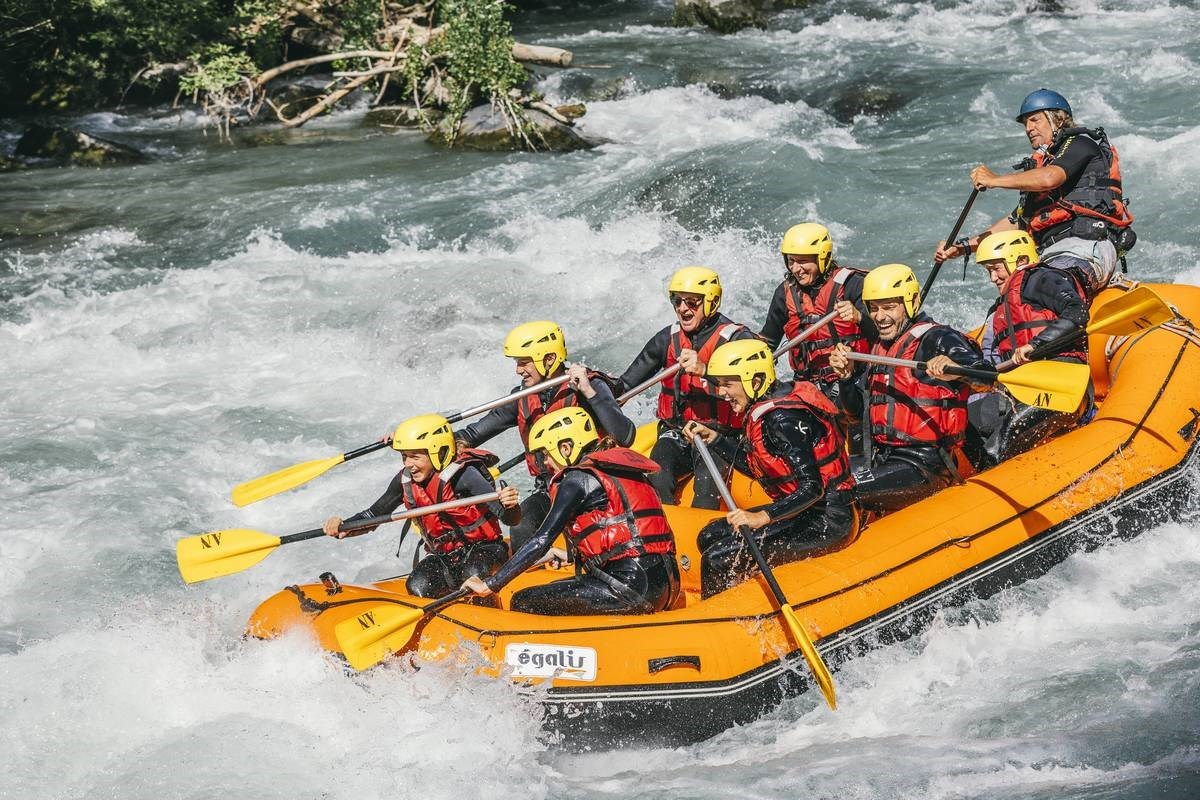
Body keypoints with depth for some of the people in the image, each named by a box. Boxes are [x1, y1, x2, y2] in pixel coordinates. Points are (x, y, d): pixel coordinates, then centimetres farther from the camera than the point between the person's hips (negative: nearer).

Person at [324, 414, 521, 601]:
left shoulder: (462, 475, -21)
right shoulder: (406, 480, -3)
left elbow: (511, 520, -25)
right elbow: (372, 515, 9)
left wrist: (510, 506, -50)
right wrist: (343, 527, -11)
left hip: (482, 549, -5)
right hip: (443, 556, 5)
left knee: (473, 575, -37)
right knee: (417, 587, -25)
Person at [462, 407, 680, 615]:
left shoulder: (579, 478, -4)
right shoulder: (618, 467, 21)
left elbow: (541, 541, -9)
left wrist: (489, 585, -4)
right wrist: (568, 556, 39)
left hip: (631, 589, -9)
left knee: (522, 603, -3)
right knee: (553, 590, 27)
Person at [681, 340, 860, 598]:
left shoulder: (781, 419, -22)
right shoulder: (765, 407, 8)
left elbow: (812, 487, -27)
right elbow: (755, 467, 21)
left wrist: (763, 517, -32)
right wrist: (714, 439, 15)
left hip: (826, 523, -11)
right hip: (806, 512, 11)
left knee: (718, 559, -17)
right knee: (709, 537, 9)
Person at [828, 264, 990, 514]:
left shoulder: (938, 339, -8)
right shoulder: (879, 348, 17)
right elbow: (859, 411, 21)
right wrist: (846, 377, 3)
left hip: (926, 466, -8)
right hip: (880, 458, 8)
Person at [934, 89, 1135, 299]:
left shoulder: (1081, 143, 8)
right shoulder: (1042, 162, 32)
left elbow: (1050, 178, -13)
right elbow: (1016, 222, 31)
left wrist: (995, 180, -4)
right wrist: (963, 247, 24)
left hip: (1087, 251, -8)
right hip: (1052, 258, 8)